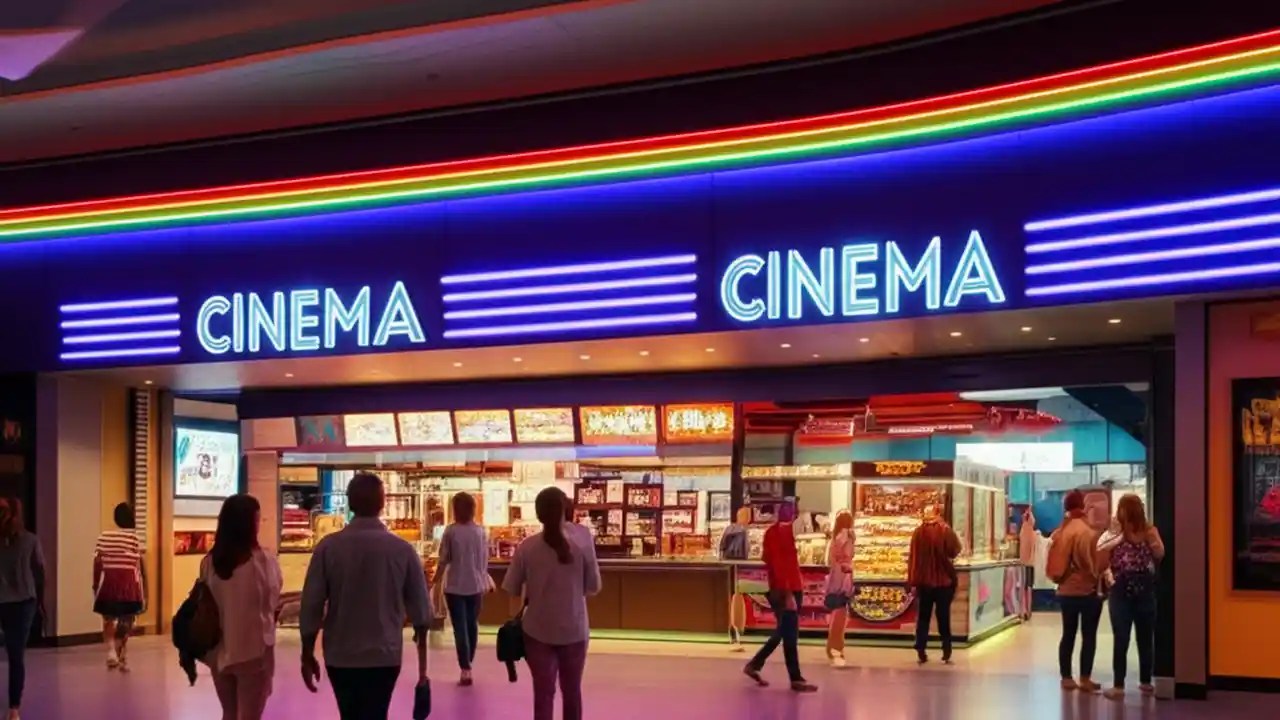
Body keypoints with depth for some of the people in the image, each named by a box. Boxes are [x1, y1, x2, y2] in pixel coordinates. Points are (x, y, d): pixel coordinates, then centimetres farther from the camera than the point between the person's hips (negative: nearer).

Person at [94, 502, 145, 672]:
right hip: (128, 582, -2)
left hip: (109, 581, 2)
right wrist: (143, 588, 3)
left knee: (108, 619, 15)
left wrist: (95, 583, 11)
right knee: (126, 621, 10)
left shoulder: (104, 536, 4)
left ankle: (111, 650, -6)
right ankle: (121, 657, 14)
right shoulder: (134, 537, -4)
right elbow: (139, 563, -4)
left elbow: (97, 561, 1)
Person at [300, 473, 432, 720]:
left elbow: (311, 605, -7)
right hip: (385, 656, -1)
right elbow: (420, 607, -2)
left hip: (340, 656, 1)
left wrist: (307, 654, 5)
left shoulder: (328, 547, -8)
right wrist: (422, 654, 13)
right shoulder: (402, 549, -8)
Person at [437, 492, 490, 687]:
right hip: (476, 586, 3)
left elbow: (444, 560, -7)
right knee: (472, 625, 17)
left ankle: (465, 670, -9)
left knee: (460, 628, -2)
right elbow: (485, 560, 6)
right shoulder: (480, 531, 0)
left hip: (455, 586, -3)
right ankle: (468, 665, 29)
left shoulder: (451, 531, -10)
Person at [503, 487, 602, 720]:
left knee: (543, 693, 9)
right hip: (574, 630, 0)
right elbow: (593, 587, -3)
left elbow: (512, 589, -3)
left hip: (538, 631, 0)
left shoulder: (527, 547, -10)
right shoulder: (582, 545, -12)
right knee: (572, 690, 19)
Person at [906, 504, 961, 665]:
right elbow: (955, 551, -6)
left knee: (923, 617, 9)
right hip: (944, 580, -2)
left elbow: (912, 557, -1)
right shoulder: (946, 530, -9)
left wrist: (913, 581, 4)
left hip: (924, 581, 2)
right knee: (943, 617, 5)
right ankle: (946, 653, 3)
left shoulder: (918, 532, -2)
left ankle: (921, 653, 4)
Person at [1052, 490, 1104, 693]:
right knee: (1089, 636, 2)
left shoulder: (1059, 533, 5)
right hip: (1086, 589, -7)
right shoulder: (1087, 532, -16)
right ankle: (1085, 679, 3)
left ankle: (1066, 678, 15)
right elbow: (1091, 563, -14)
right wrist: (1098, 580, -1)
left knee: (1068, 634, 12)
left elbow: (1053, 563, 10)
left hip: (1065, 590, 7)